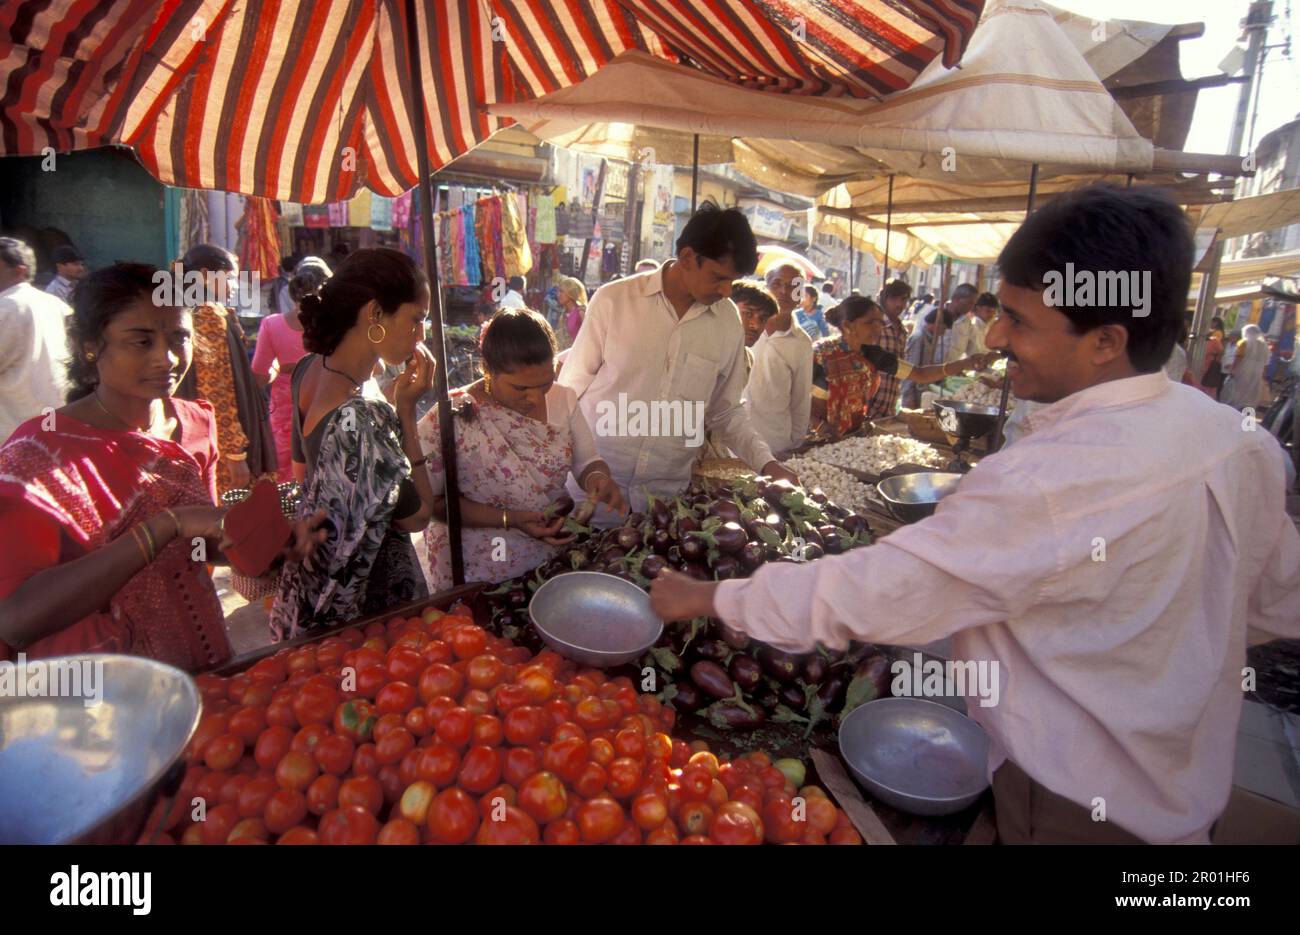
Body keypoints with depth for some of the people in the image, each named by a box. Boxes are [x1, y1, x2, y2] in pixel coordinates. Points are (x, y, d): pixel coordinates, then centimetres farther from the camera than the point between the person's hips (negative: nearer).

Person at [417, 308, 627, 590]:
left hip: (553, 557, 3)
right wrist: (510, 519, -21)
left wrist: (597, 478, -20)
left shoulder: (563, 398, -4)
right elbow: (431, 501, -11)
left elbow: (586, 461, 3)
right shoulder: (450, 418, -17)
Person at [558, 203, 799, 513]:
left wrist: (766, 463, -1)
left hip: (668, 489, 2)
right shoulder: (614, 300, -9)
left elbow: (726, 411, 10)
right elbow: (571, 387, -2)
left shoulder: (729, 323, -1)